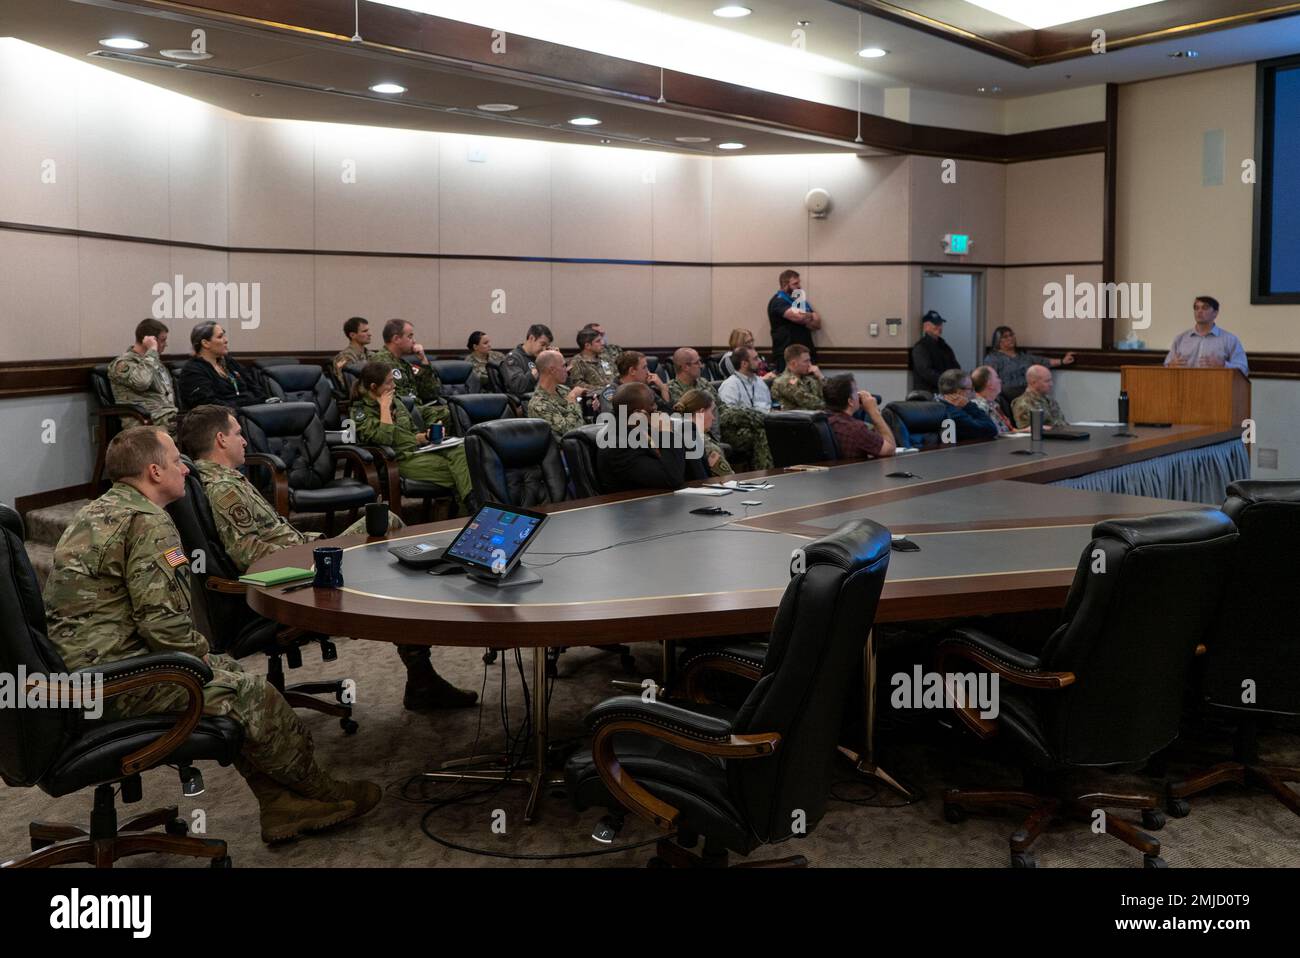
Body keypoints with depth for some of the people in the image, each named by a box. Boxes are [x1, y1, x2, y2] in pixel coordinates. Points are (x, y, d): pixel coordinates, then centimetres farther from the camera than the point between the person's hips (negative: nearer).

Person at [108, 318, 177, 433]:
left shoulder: (155, 361, 26)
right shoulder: (122, 364, 0)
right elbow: (141, 382, -22)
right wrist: (152, 350, -11)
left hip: (171, 415, 8)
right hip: (149, 420, -8)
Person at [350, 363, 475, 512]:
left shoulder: (396, 402, 19)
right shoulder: (360, 412, -2)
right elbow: (384, 438, -19)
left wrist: (427, 436, 5)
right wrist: (384, 408, -10)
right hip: (401, 459, -6)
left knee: (460, 451, -25)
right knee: (451, 468, -30)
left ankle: (472, 501, -46)